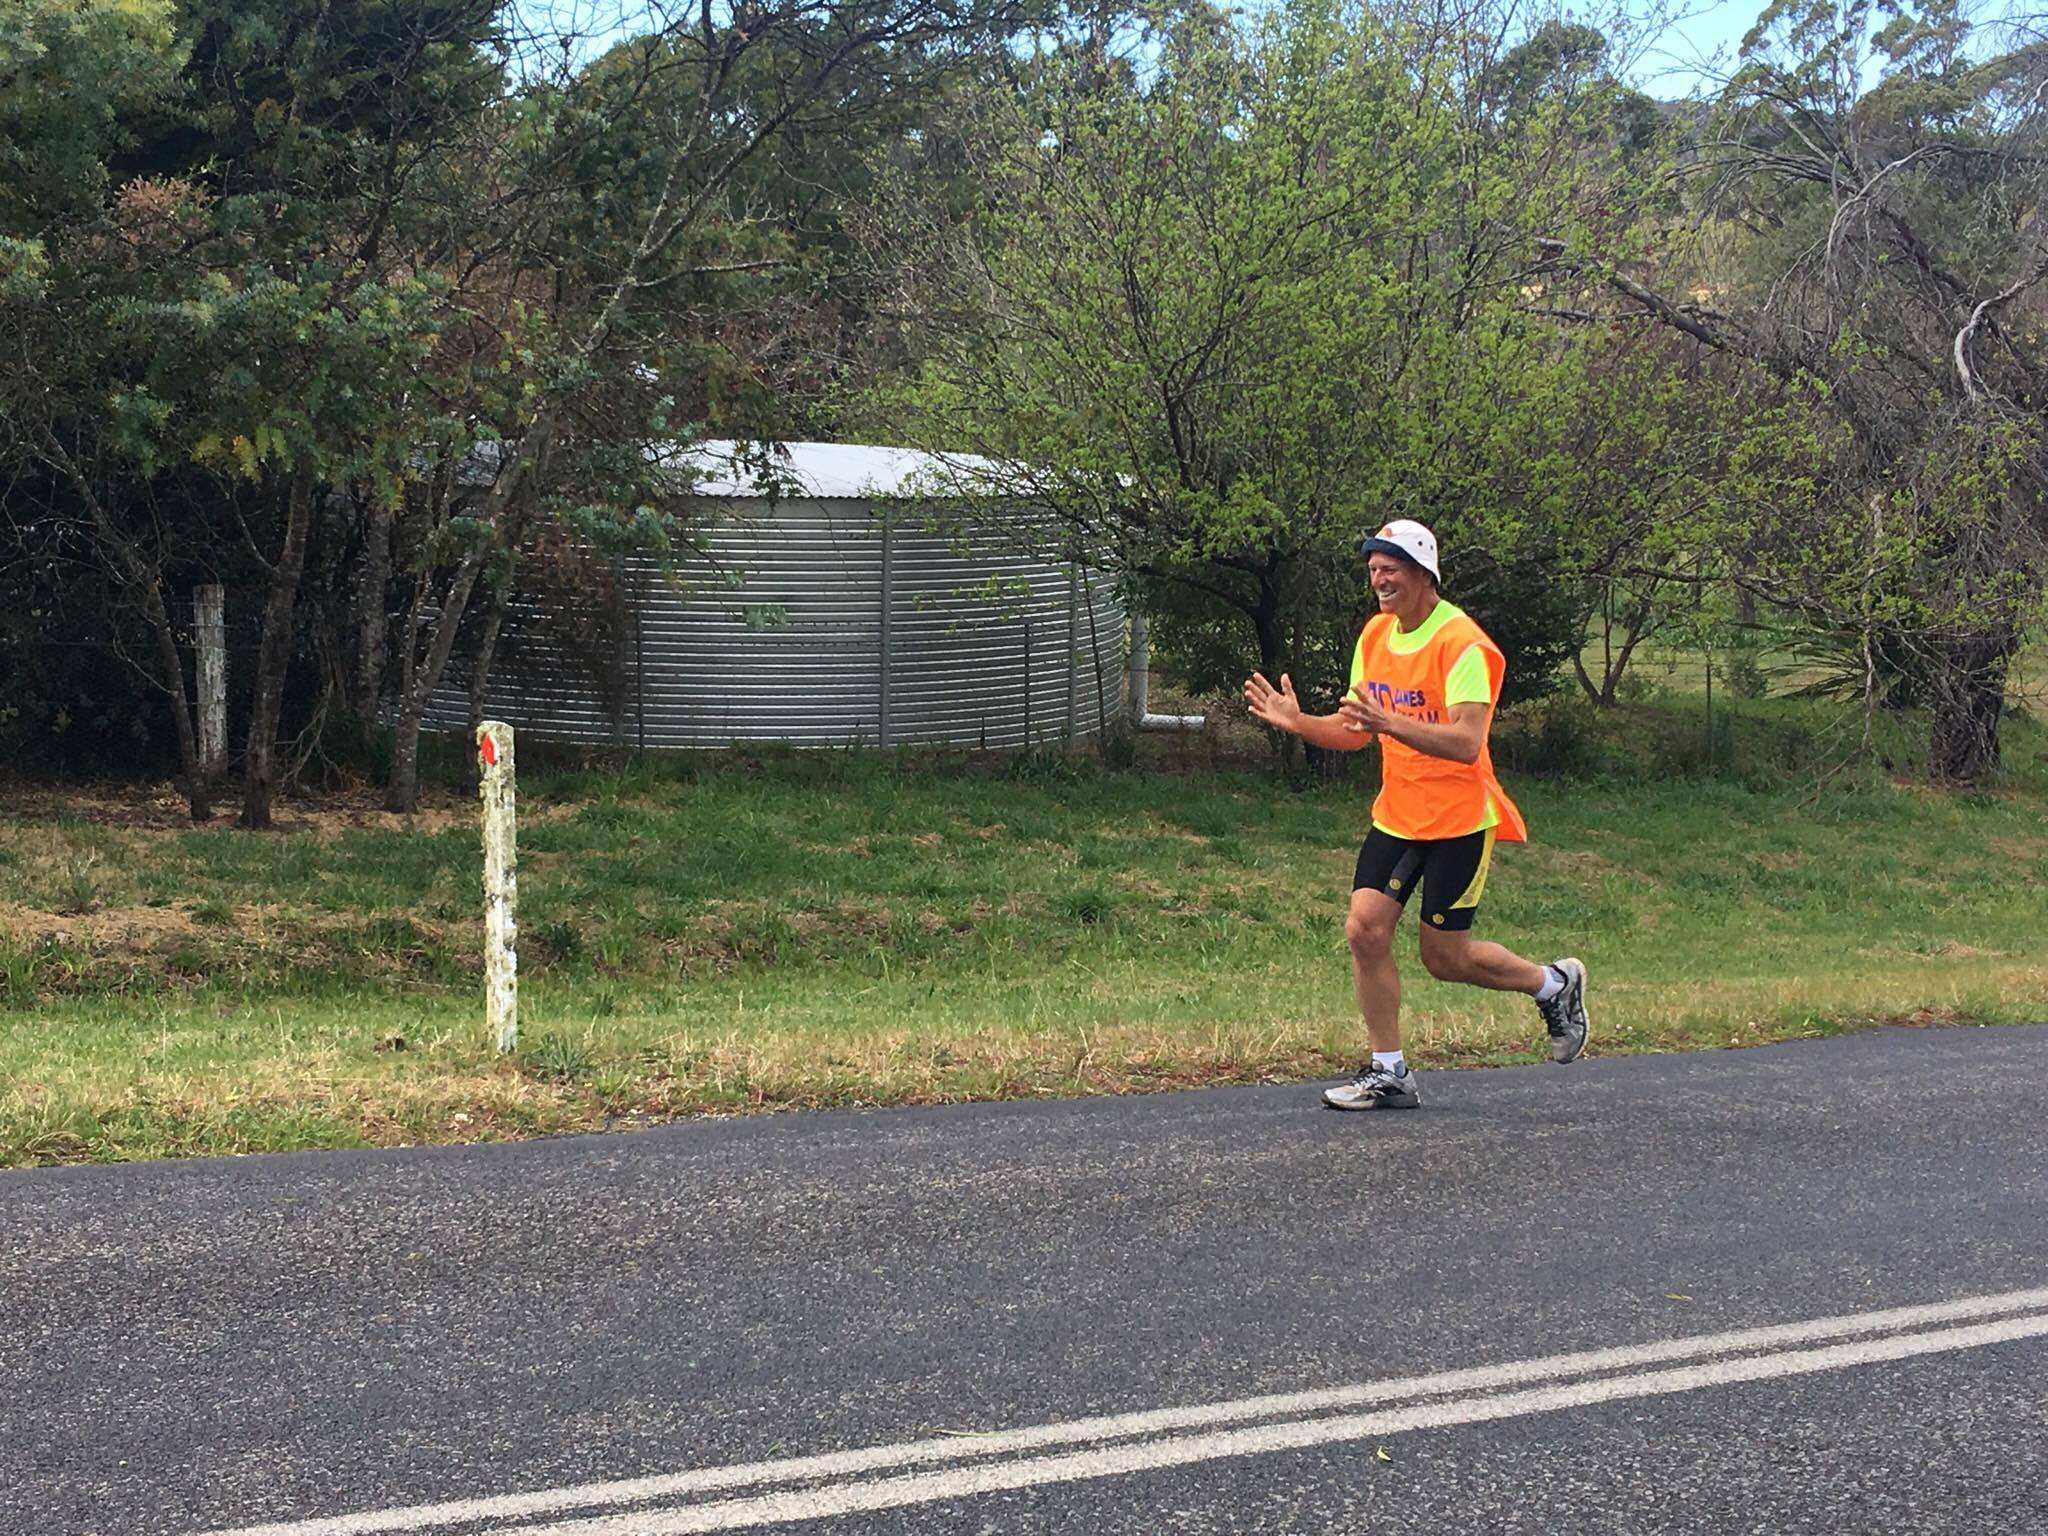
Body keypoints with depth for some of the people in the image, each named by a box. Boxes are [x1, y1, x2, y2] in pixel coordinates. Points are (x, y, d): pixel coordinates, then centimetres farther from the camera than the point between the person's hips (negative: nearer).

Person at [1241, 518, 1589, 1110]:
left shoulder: (1461, 642, -18)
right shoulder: (1375, 634, 5)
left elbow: (1467, 743, -29)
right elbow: (1356, 731, 12)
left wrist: (1389, 723, -41)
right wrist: (1298, 722, -5)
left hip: (1459, 818, -6)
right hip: (1396, 813, 7)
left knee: (1445, 957, 0)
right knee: (1365, 928, -6)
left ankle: (1555, 983, 27)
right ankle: (1389, 1073, 6)